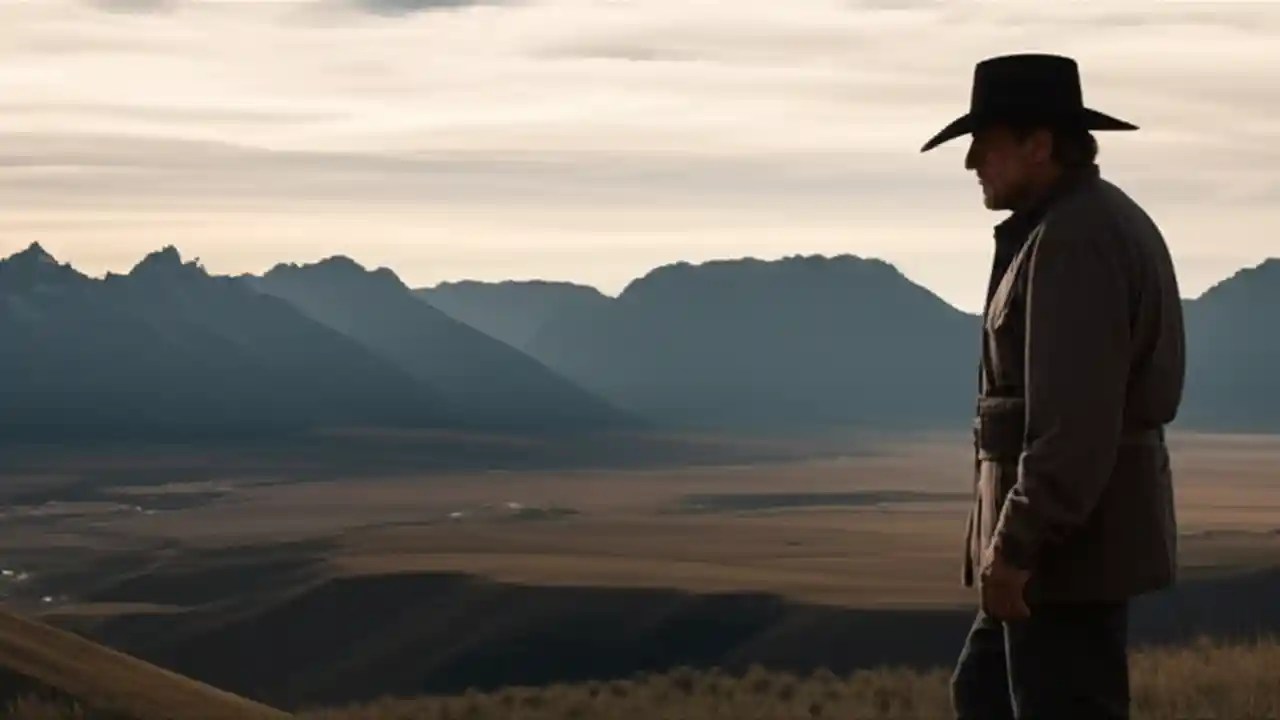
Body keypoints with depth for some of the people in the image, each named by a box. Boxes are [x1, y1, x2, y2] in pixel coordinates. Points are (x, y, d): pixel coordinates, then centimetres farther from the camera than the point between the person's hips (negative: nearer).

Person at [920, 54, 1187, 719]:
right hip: (1081, 530, 11)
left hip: (1068, 540, -11)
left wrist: (1014, 546, -24)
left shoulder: (1073, 240, -19)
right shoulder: (1104, 222, 14)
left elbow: (1075, 418, -26)